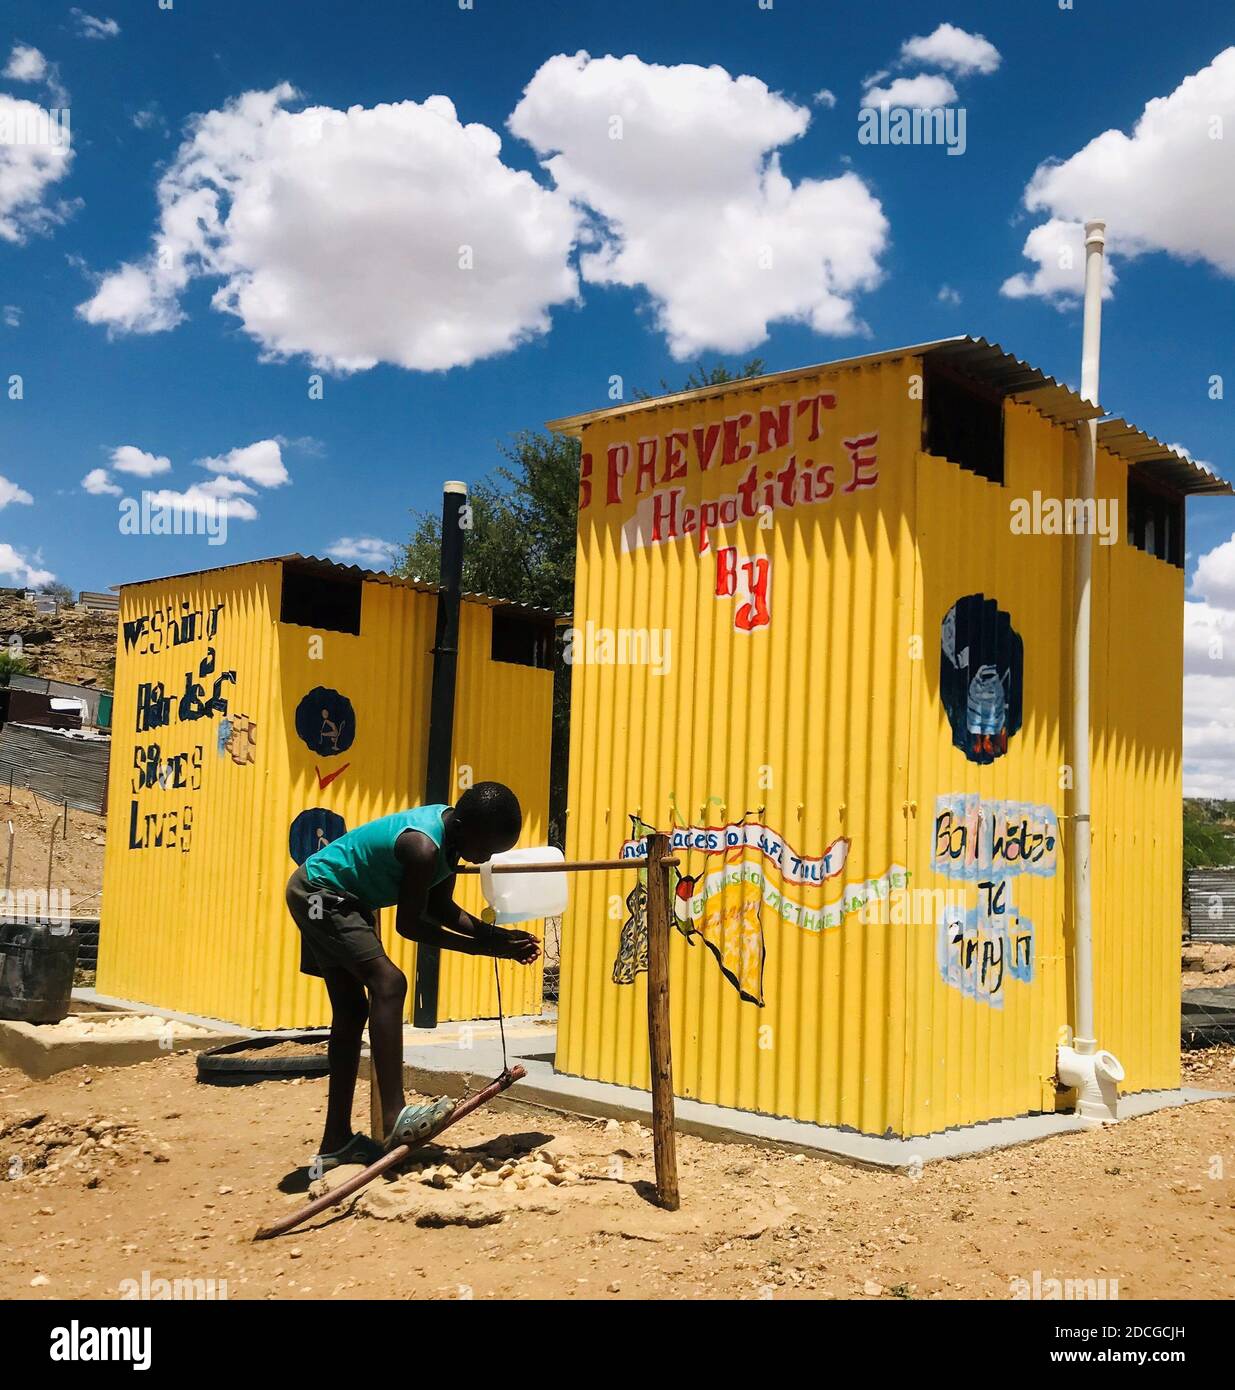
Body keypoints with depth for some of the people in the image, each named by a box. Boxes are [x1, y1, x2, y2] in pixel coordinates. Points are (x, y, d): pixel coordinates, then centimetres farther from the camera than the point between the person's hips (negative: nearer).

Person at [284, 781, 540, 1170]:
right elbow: (409, 923, -24)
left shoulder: (451, 835, -3)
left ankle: (336, 1144, 16)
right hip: (319, 893, -11)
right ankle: (395, 1117, -27)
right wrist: (483, 947, -23)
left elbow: (441, 908, 6)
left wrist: (498, 935, -6)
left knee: (352, 1010, 10)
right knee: (388, 982, -23)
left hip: (340, 900, 11)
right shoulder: (424, 846, -31)